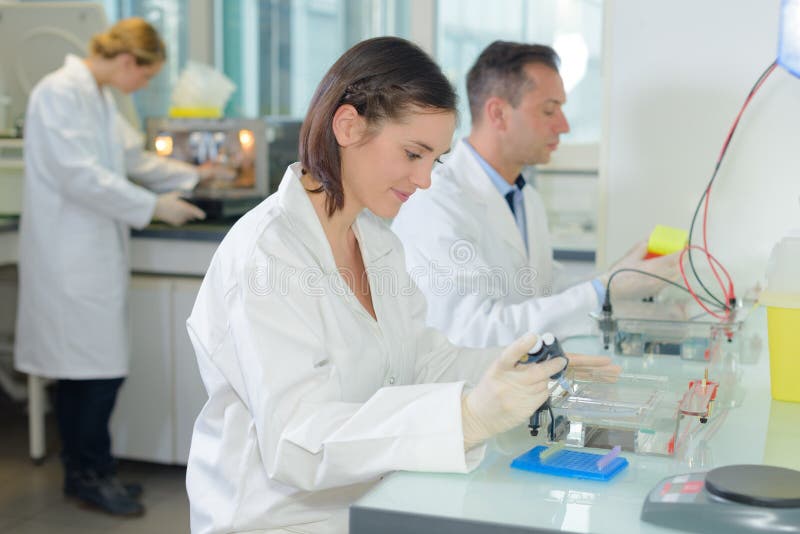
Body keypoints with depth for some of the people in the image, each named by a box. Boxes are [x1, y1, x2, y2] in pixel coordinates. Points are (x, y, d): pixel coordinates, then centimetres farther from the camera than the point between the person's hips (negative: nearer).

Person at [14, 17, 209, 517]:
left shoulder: (99, 97, 14)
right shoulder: (59, 92, -15)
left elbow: (133, 157, 24)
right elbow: (81, 177, -21)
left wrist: (195, 176, 20)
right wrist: (154, 207, -17)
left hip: (93, 250, 9)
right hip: (70, 254, -9)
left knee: (80, 368, 13)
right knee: (103, 368, -4)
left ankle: (83, 472, 22)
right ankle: (93, 472, 10)